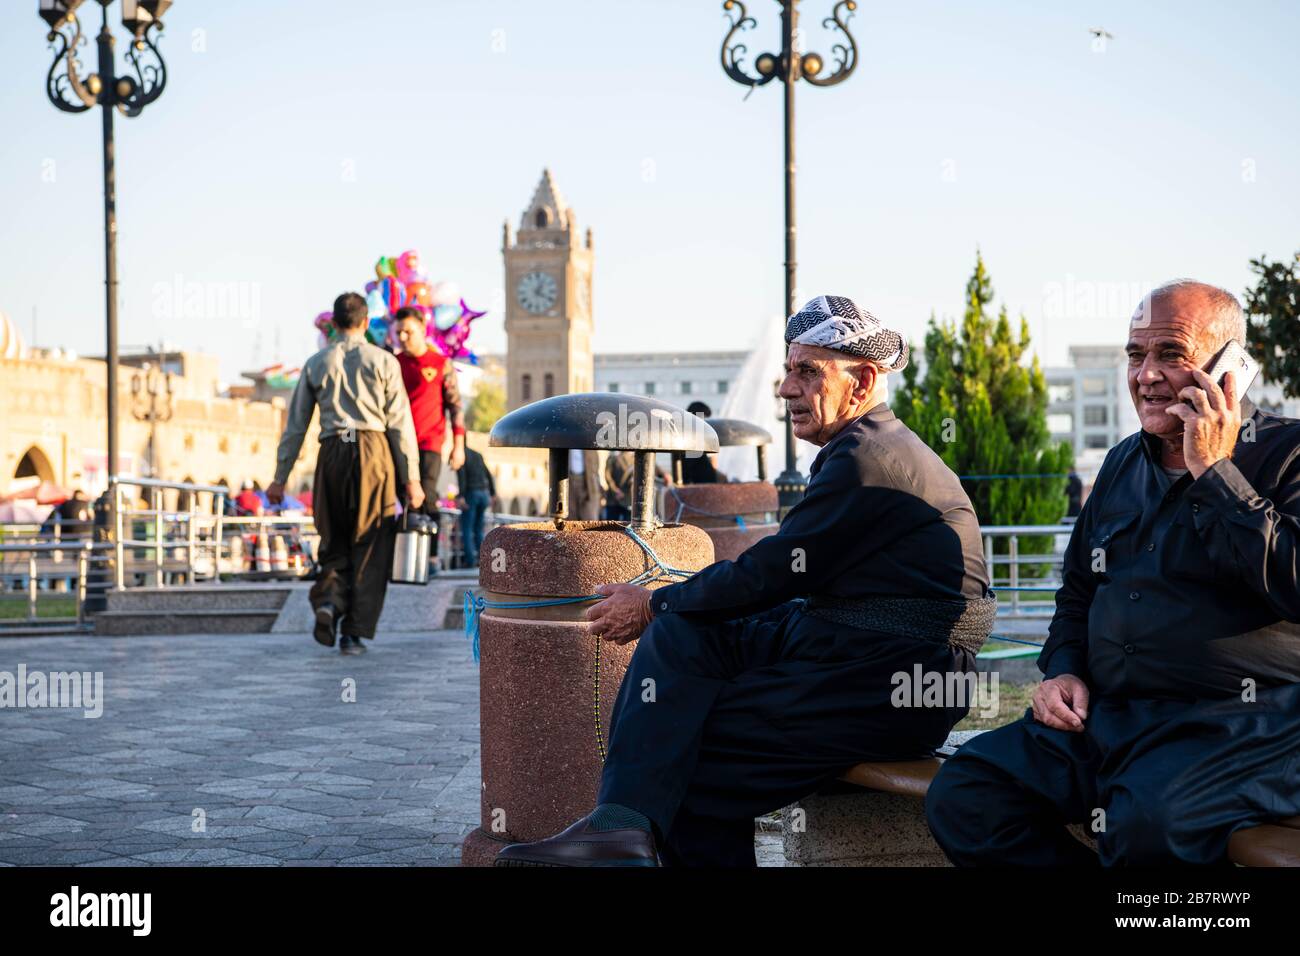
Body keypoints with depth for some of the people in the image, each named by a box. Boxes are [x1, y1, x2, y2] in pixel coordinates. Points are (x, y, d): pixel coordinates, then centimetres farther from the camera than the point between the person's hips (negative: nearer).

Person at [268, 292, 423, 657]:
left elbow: (295, 425, 10)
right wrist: (411, 478, 1)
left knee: (335, 543, 16)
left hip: (333, 453, 2)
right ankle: (354, 632, 1)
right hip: (374, 450, -2)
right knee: (370, 548, 4)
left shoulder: (315, 364, 11)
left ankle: (328, 601, -11)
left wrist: (280, 478, 14)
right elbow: (400, 422, 0)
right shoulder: (383, 360, 4)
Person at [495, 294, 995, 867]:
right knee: (680, 632, -4)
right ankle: (621, 824, -14)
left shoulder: (867, 460, -14)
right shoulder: (884, 449, 19)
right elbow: (784, 575, 16)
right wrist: (665, 613, 7)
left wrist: (653, 604, 0)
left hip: (894, 690, -10)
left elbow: (768, 574, -13)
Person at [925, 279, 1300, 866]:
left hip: (1239, 723, -7)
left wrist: (1214, 471, -16)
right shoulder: (1124, 464, 20)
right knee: (960, 799, -11)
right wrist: (1063, 669, 11)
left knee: (1147, 823, -38)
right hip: (1105, 716, 7)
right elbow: (1078, 590, 30)